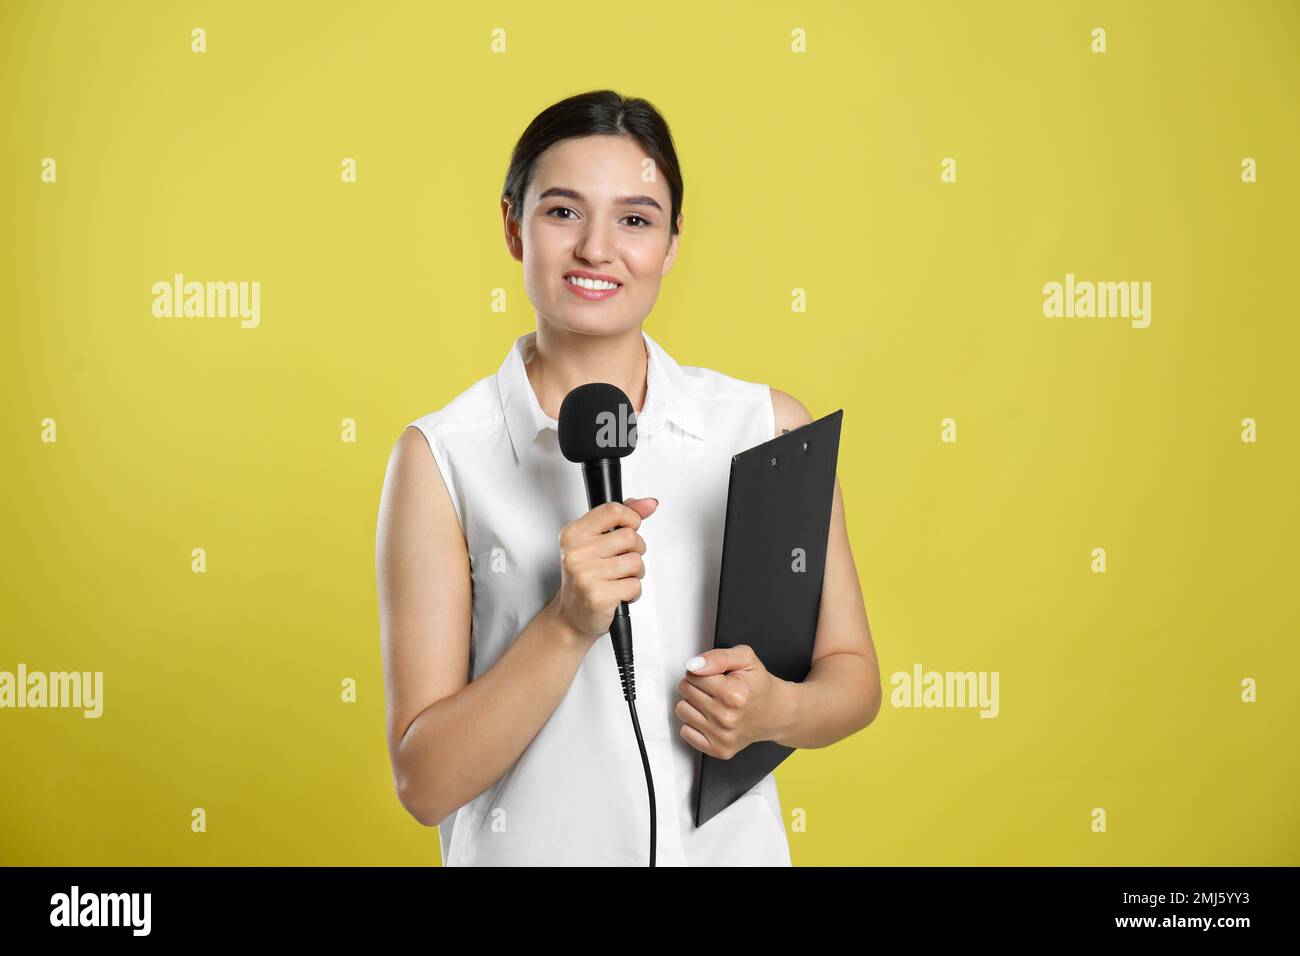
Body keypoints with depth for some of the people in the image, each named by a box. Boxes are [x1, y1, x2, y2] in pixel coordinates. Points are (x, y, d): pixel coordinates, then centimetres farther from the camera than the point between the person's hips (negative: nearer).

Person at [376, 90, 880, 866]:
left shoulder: (774, 428, -6)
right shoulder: (442, 459, -11)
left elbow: (852, 674, 3)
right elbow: (426, 784, -12)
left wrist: (780, 709, -17)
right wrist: (567, 623, -24)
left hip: (732, 845, 2)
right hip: (535, 844, -1)